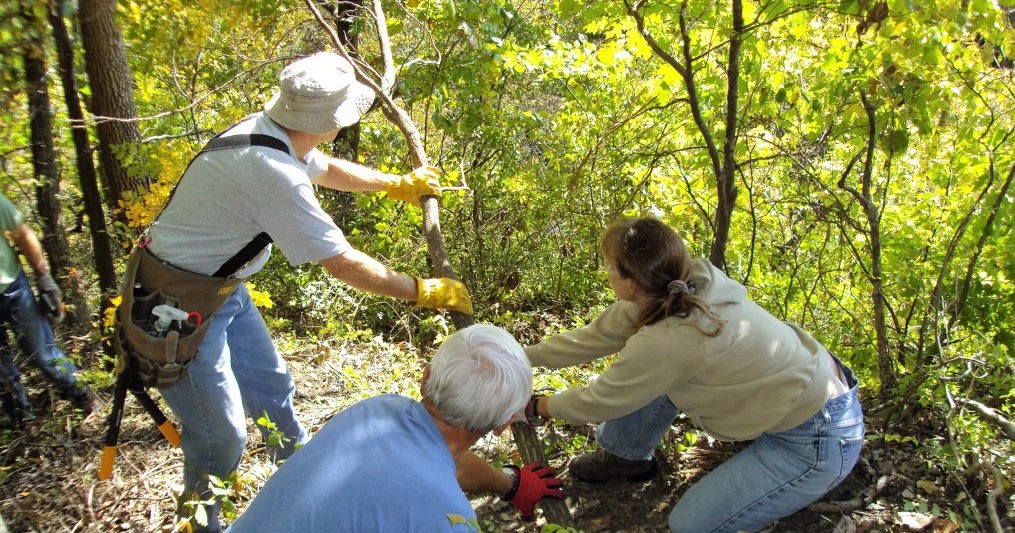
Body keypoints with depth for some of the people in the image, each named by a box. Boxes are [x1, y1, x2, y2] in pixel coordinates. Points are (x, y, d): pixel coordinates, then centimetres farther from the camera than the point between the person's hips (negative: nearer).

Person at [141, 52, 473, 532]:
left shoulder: (266, 130, -4)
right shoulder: (271, 170, -33)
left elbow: (327, 169, 18)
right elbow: (344, 264, -26)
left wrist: (399, 184, 28)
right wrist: (425, 292, -15)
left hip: (222, 289, 9)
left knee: (271, 386, 20)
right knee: (221, 436, 1)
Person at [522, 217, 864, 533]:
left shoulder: (665, 341, -31)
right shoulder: (692, 280, -10)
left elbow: (598, 402, -13)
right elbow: (596, 336, 1)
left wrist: (535, 408, 4)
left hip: (819, 439, -8)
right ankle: (626, 456, 23)